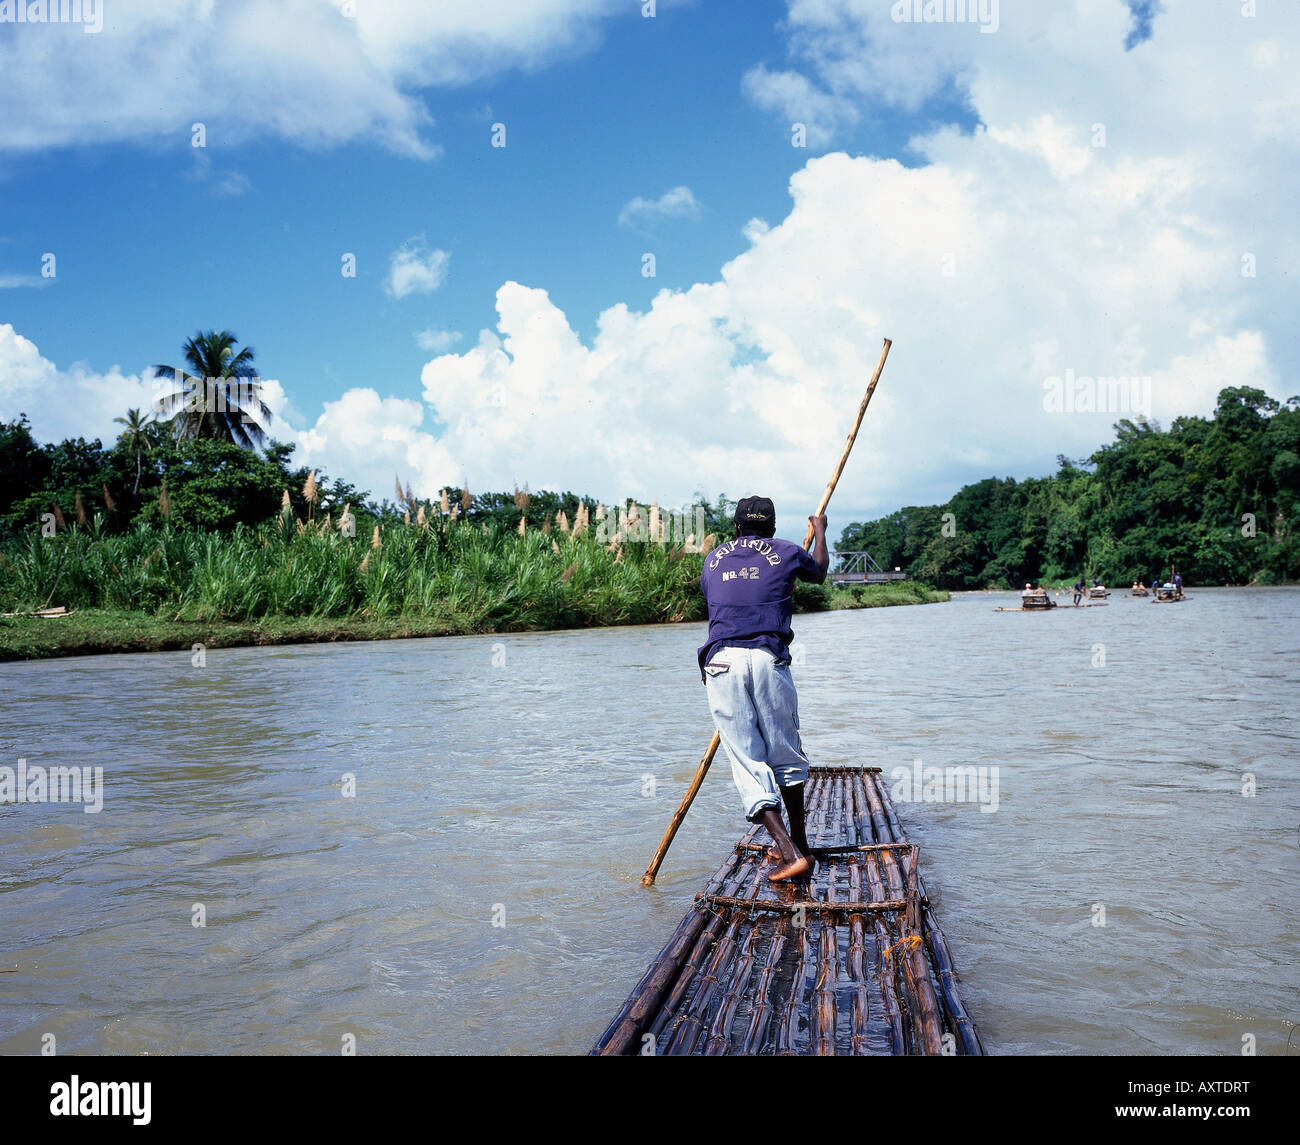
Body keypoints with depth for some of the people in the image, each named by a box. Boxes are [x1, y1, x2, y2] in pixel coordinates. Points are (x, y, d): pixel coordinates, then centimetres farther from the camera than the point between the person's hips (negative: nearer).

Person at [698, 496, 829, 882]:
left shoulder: (713, 560, 22)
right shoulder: (786, 552, 16)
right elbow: (819, 573, 37)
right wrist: (819, 531, 55)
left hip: (721, 660, 1)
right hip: (768, 658, -1)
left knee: (747, 761, 0)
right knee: (785, 752, 15)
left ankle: (791, 852, -11)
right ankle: (799, 844, 27)